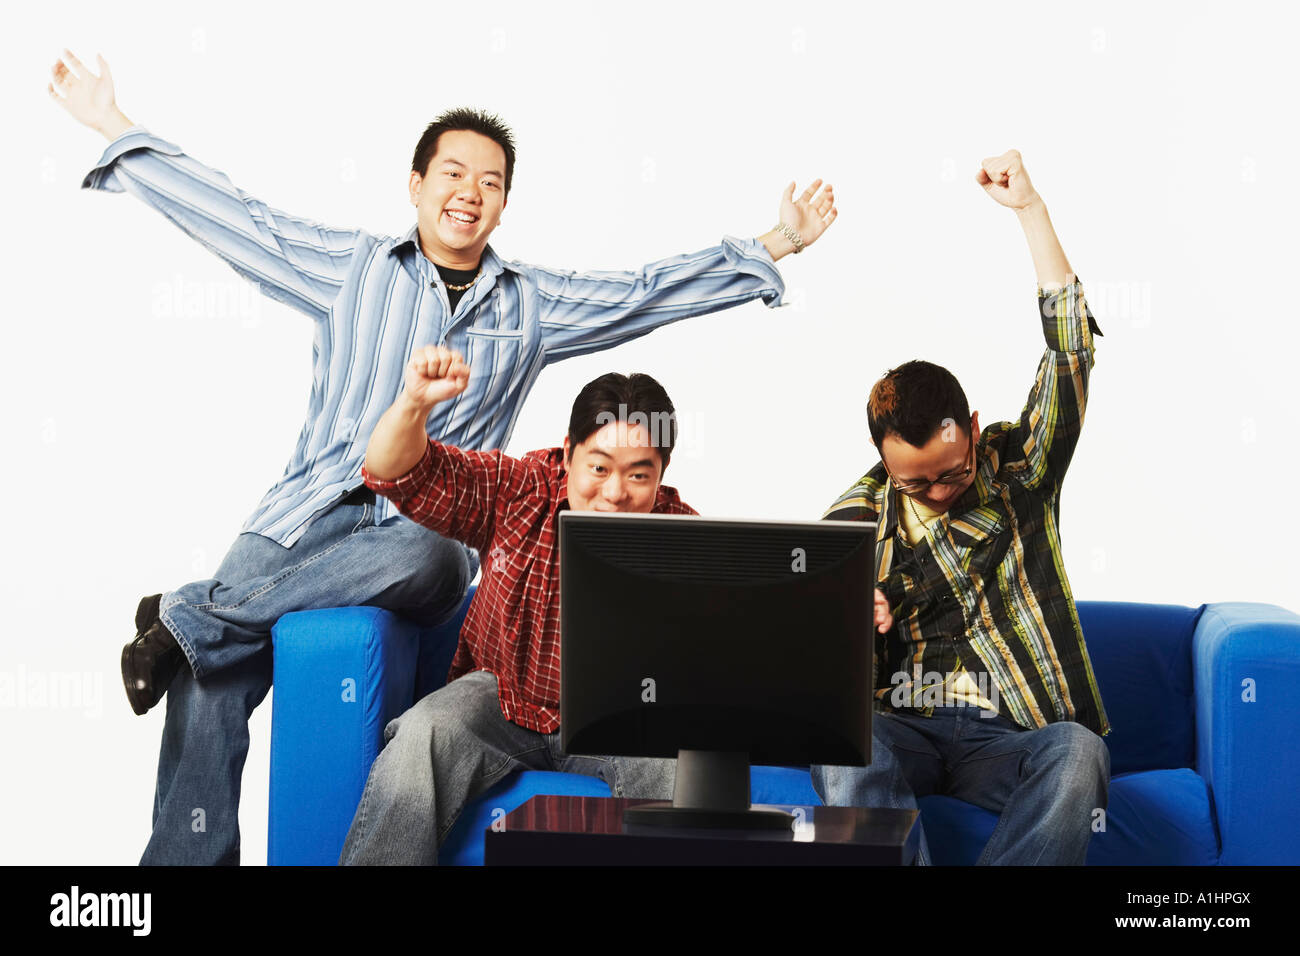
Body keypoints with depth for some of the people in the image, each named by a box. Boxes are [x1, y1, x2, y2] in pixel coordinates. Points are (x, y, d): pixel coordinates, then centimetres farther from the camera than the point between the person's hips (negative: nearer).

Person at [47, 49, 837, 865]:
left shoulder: (533, 304, 16)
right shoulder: (352, 267, 15)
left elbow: (652, 293, 16)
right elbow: (237, 219, 16)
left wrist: (775, 246, 12)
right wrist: (117, 128, 17)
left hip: (426, 528, 0)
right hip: (308, 514, 0)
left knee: (425, 559, -38)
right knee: (209, 681, -24)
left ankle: (187, 616, -27)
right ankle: (186, 857, -18)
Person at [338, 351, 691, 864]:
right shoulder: (517, 490, -7)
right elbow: (398, 476, -11)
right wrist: (414, 404, -31)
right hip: (500, 699, 1)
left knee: (678, 758, -31)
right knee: (422, 734, -28)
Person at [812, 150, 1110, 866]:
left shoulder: (1017, 469, 9)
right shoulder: (858, 518, 10)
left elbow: (1070, 351, -1)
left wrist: (1029, 207, -6)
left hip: (1004, 737, 0)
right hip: (897, 725, 0)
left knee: (1079, 754, -35)